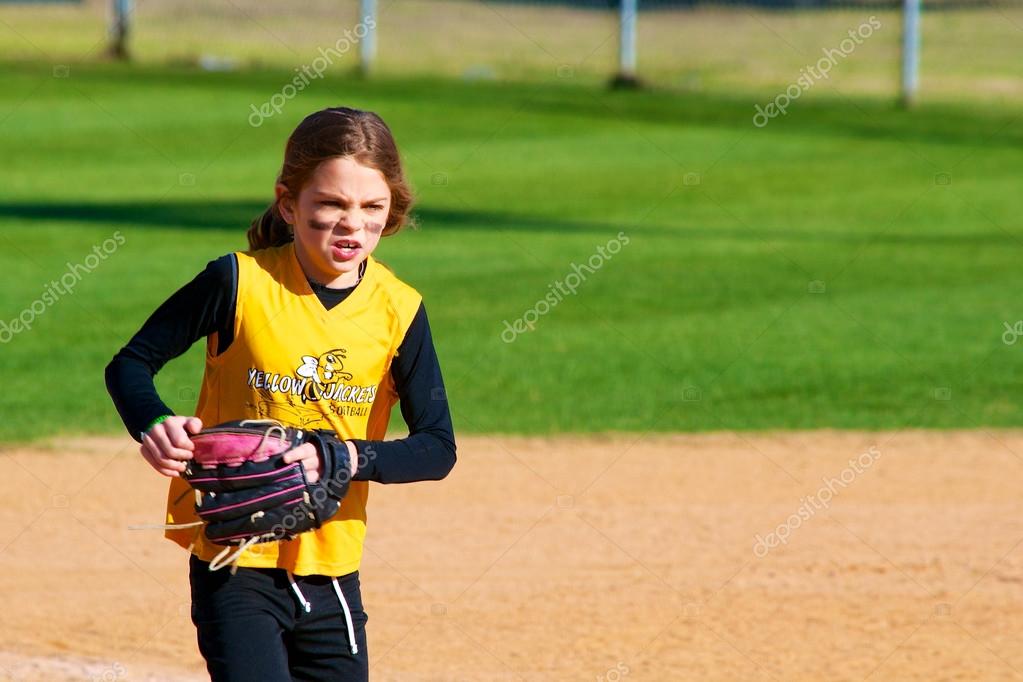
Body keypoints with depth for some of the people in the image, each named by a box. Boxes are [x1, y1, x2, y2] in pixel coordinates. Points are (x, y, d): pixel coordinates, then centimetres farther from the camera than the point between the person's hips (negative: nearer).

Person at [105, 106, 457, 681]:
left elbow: (437, 448, -4)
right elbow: (130, 365, 1)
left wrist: (344, 458, -21)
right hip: (234, 563, -4)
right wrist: (156, 426, -20)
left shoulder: (399, 310, -2)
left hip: (332, 569, 4)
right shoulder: (239, 283, -9)